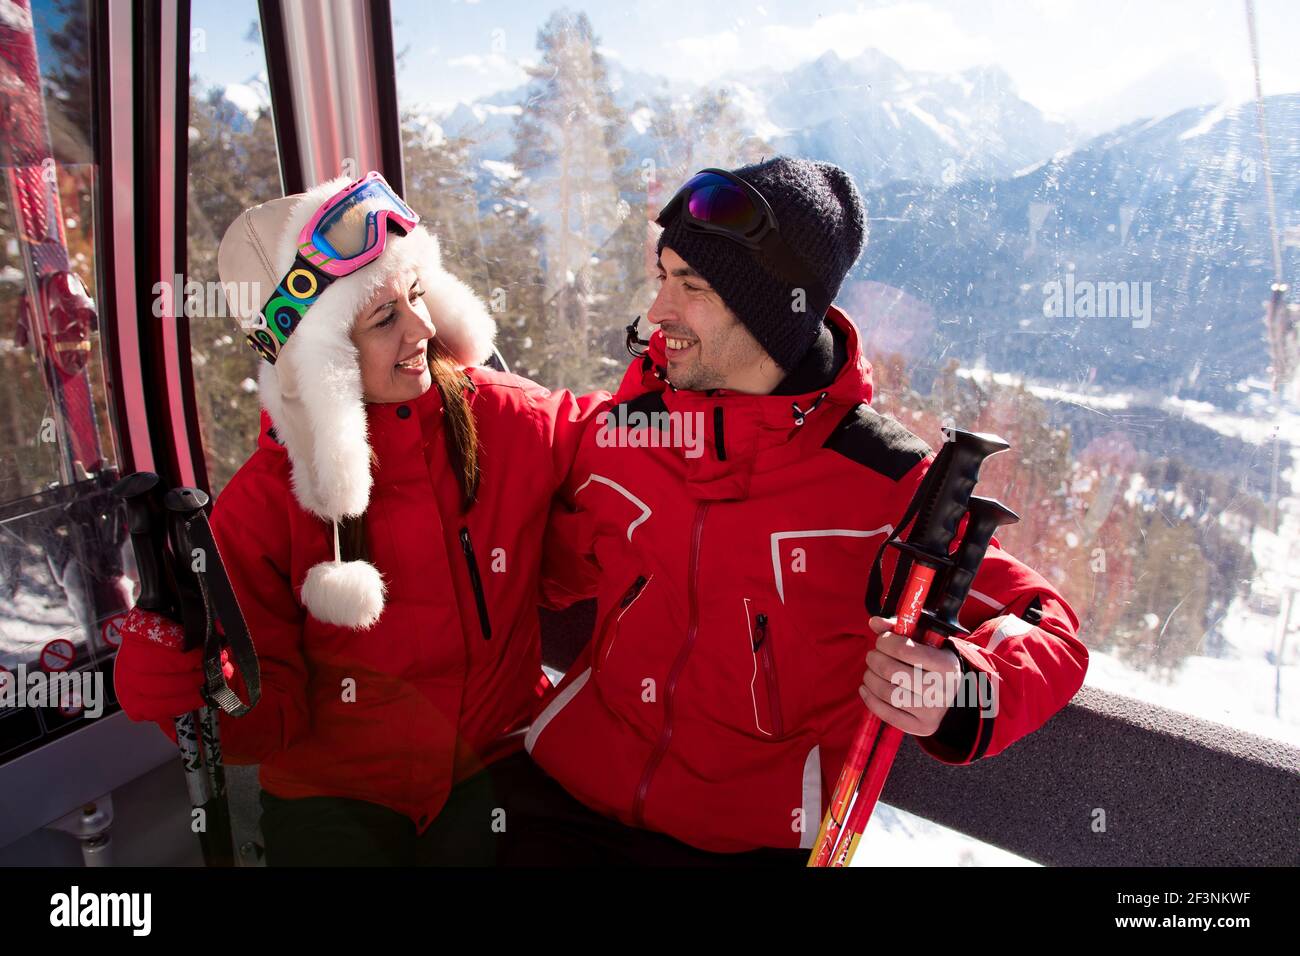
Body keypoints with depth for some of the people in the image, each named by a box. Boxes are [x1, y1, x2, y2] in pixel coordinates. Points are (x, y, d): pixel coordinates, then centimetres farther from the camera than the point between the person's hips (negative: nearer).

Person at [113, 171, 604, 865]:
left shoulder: (505, 419, -11)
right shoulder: (266, 502, -13)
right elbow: (269, 717, -9)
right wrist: (180, 653, -27)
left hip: (492, 767, 1)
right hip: (333, 795, 0)